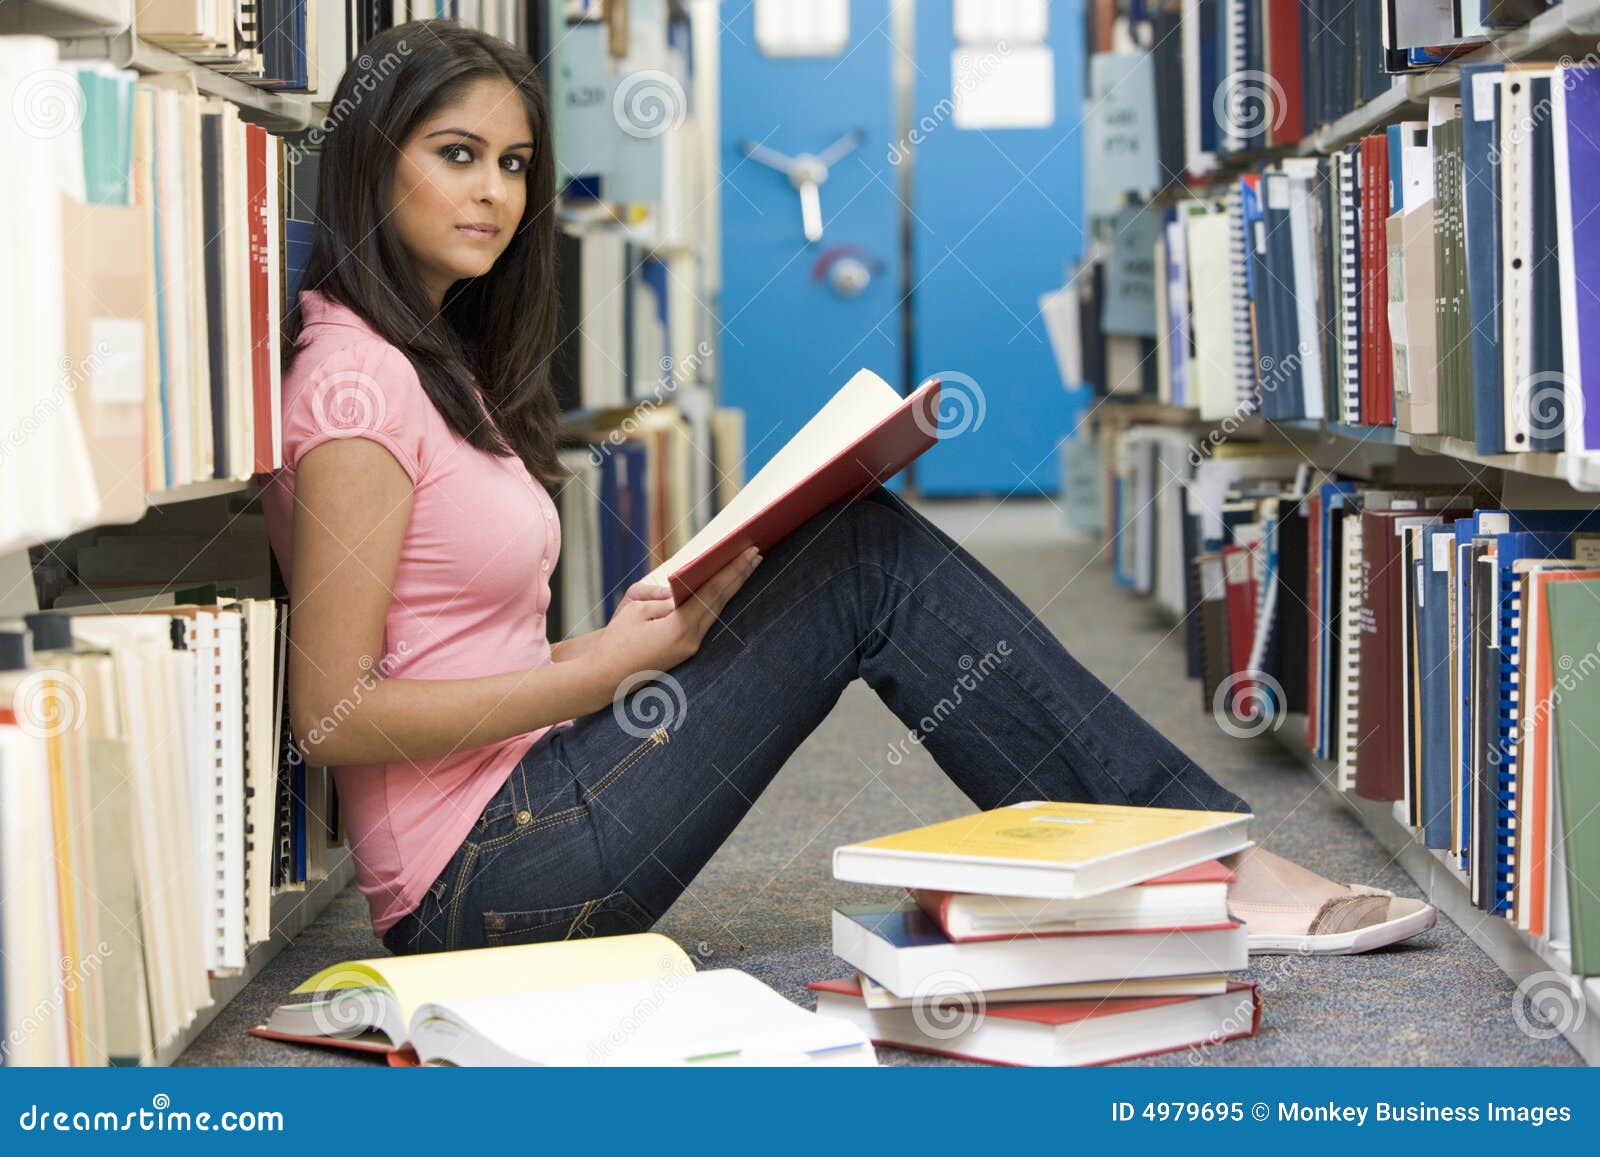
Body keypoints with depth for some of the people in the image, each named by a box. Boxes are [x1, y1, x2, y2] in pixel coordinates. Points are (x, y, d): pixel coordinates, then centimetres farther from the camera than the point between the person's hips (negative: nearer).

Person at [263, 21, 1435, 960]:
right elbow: (332, 714, -19)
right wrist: (609, 666, -15)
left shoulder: (440, 361, 17)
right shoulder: (357, 382, -14)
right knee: (871, 564, -10)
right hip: (484, 876, -9)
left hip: (523, 822, 9)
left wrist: (642, 633, 3)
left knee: (869, 544, 1)